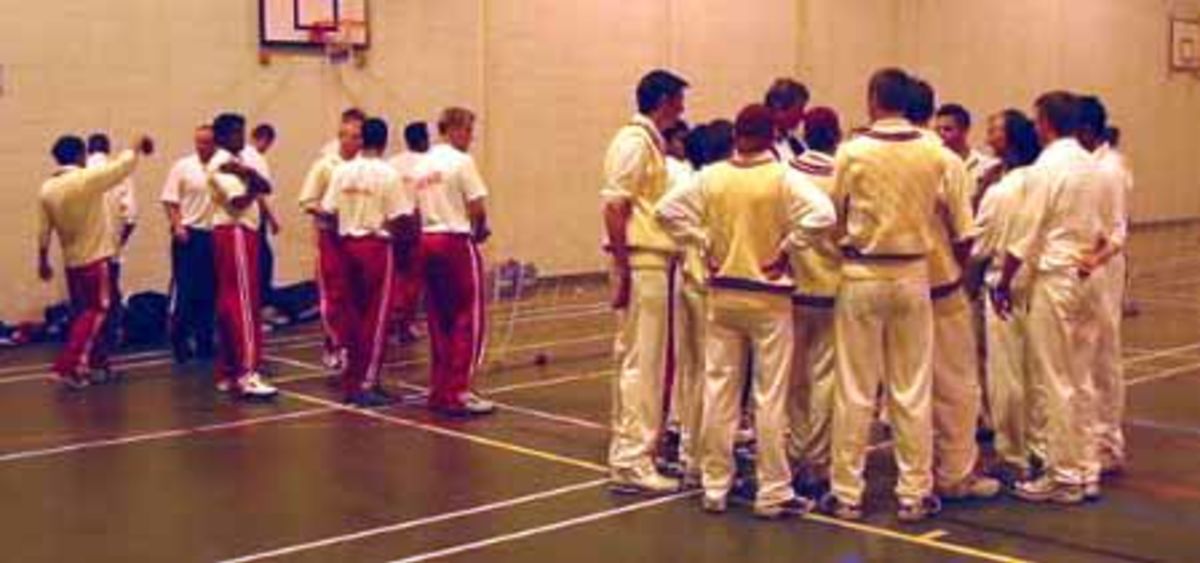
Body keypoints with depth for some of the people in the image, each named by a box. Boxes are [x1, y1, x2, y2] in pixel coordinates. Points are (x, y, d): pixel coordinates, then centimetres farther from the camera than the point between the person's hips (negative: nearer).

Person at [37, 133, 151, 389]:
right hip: (95, 258, -7)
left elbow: (43, 231, 6)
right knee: (94, 312, -3)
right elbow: (124, 165, -8)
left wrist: (43, 261, 16)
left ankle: (97, 365, 23)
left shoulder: (47, 189, 1)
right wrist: (137, 145, 10)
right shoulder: (87, 179, -16)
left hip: (72, 261, 7)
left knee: (85, 312, 15)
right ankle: (67, 366, -11)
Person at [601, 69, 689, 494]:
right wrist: (622, 272, -20)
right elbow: (614, 207, -18)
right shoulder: (634, 142, -12)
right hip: (642, 264, -10)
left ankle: (627, 451, 23)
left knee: (636, 360, 14)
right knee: (642, 364, -6)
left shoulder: (650, 142, 16)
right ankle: (632, 462, -1)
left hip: (654, 263, 10)